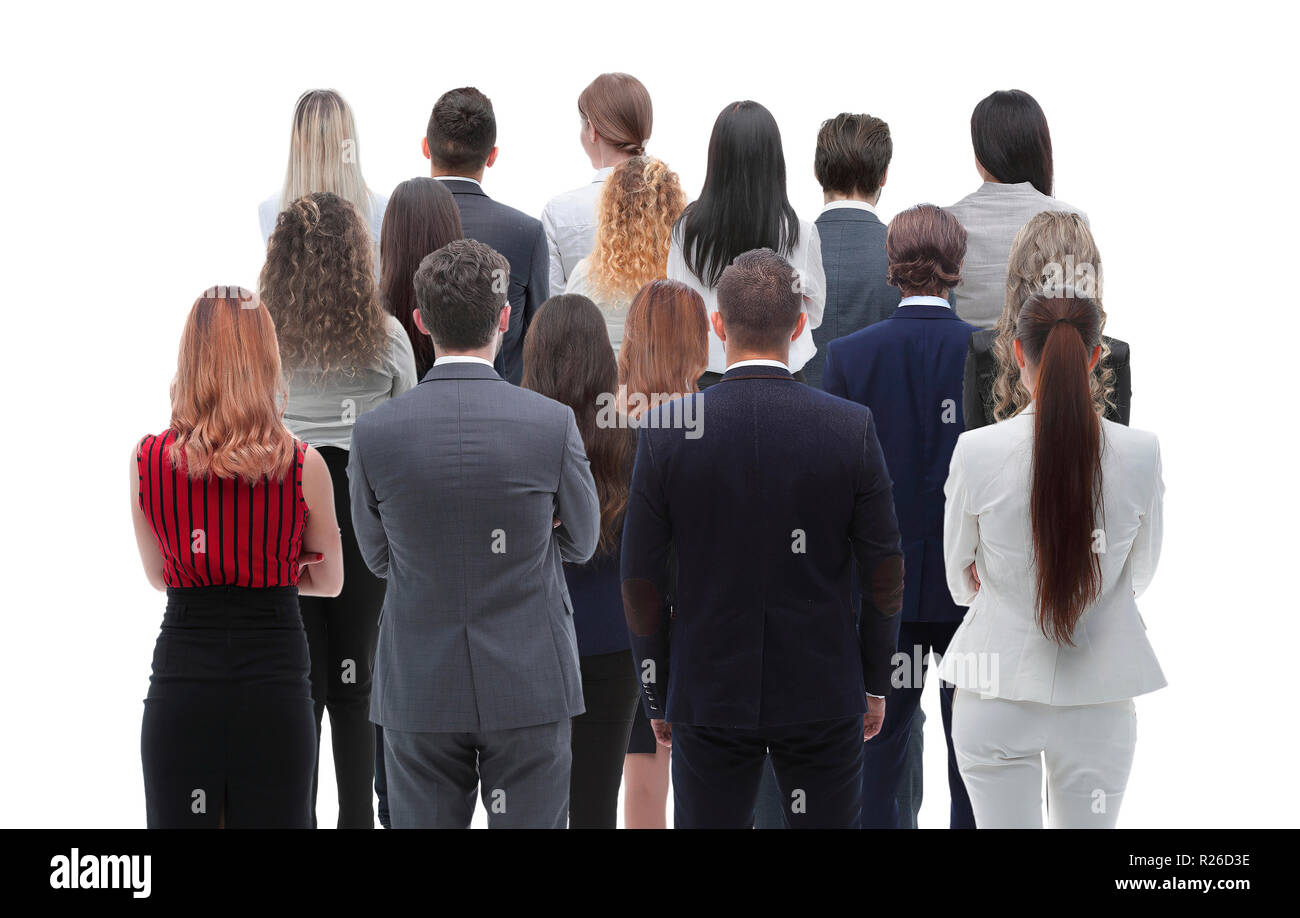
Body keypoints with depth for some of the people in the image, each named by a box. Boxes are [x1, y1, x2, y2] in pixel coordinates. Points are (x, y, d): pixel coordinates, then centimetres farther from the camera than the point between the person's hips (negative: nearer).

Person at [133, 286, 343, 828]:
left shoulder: (146, 460, -2)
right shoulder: (303, 466, -6)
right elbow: (329, 581, 10)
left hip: (180, 686, 1)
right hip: (273, 680, -1)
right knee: (275, 820, 6)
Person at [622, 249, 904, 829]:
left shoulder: (664, 431, -7)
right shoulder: (852, 427, -7)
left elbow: (641, 584, -3)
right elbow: (885, 576, -2)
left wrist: (658, 698, 9)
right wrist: (875, 684, 11)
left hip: (708, 697, 0)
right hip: (825, 695, 0)